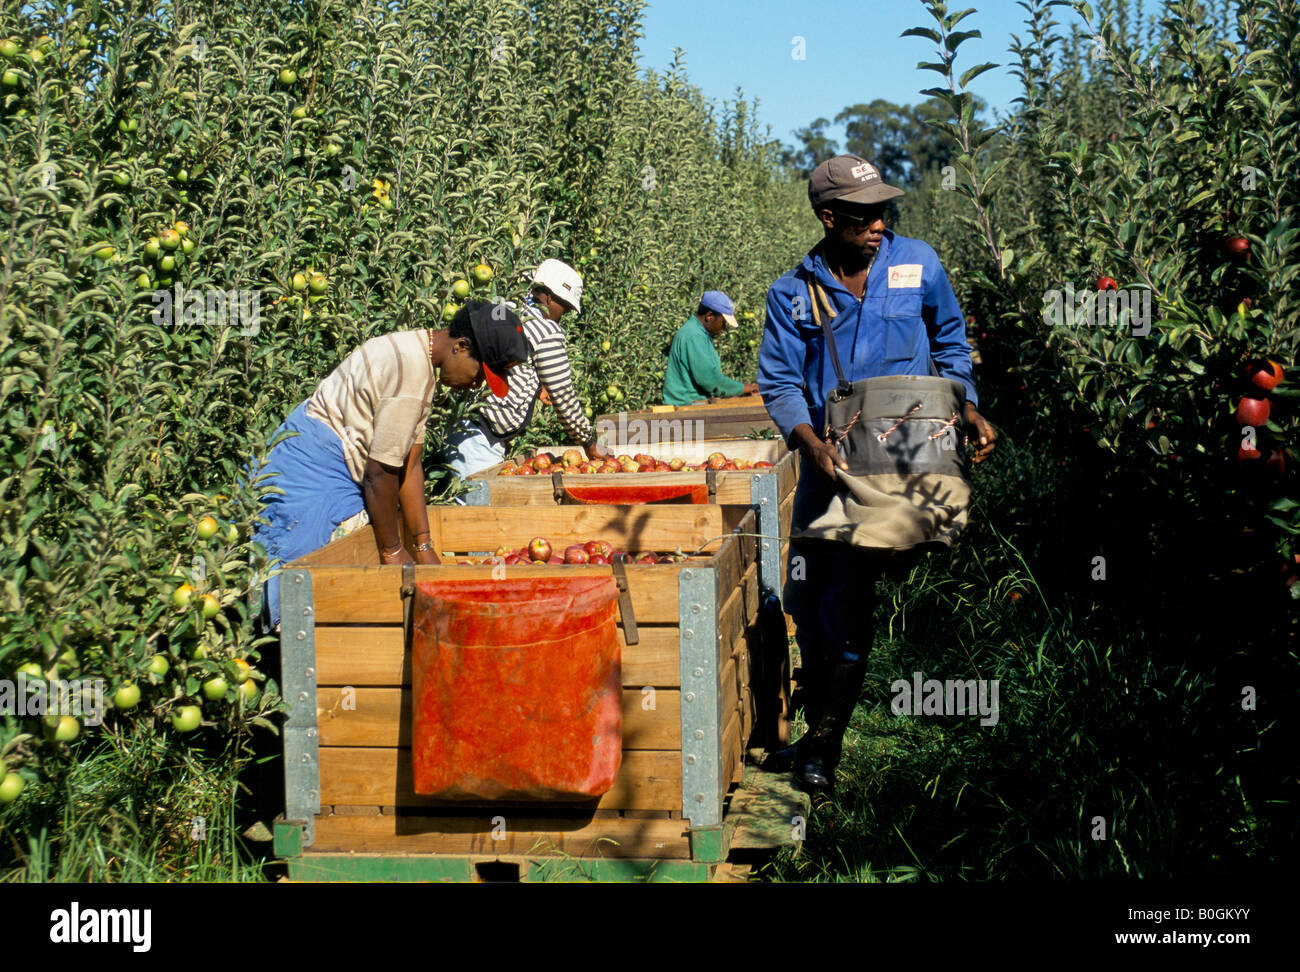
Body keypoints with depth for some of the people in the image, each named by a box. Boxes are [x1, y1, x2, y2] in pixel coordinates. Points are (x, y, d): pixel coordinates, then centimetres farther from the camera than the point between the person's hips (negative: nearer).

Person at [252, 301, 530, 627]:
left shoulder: (421, 359, 7)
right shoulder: (411, 371, -25)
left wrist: (423, 545, 9)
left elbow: (410, 464, 10)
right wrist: (393, 551, -8)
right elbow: (381, 472, -20)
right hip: (314, 468, -10)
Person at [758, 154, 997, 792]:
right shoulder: (792, 294, 1)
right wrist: (814, 446, -18)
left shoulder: (918, 265, 2)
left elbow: (950, 342, 17)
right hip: (826, 465, 2)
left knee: (846, 609, -6)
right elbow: (779, 382, -2)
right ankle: (816, 733, 27)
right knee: (805, 603, 7)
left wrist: (967, 408, 5)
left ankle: (825, 745, 11)